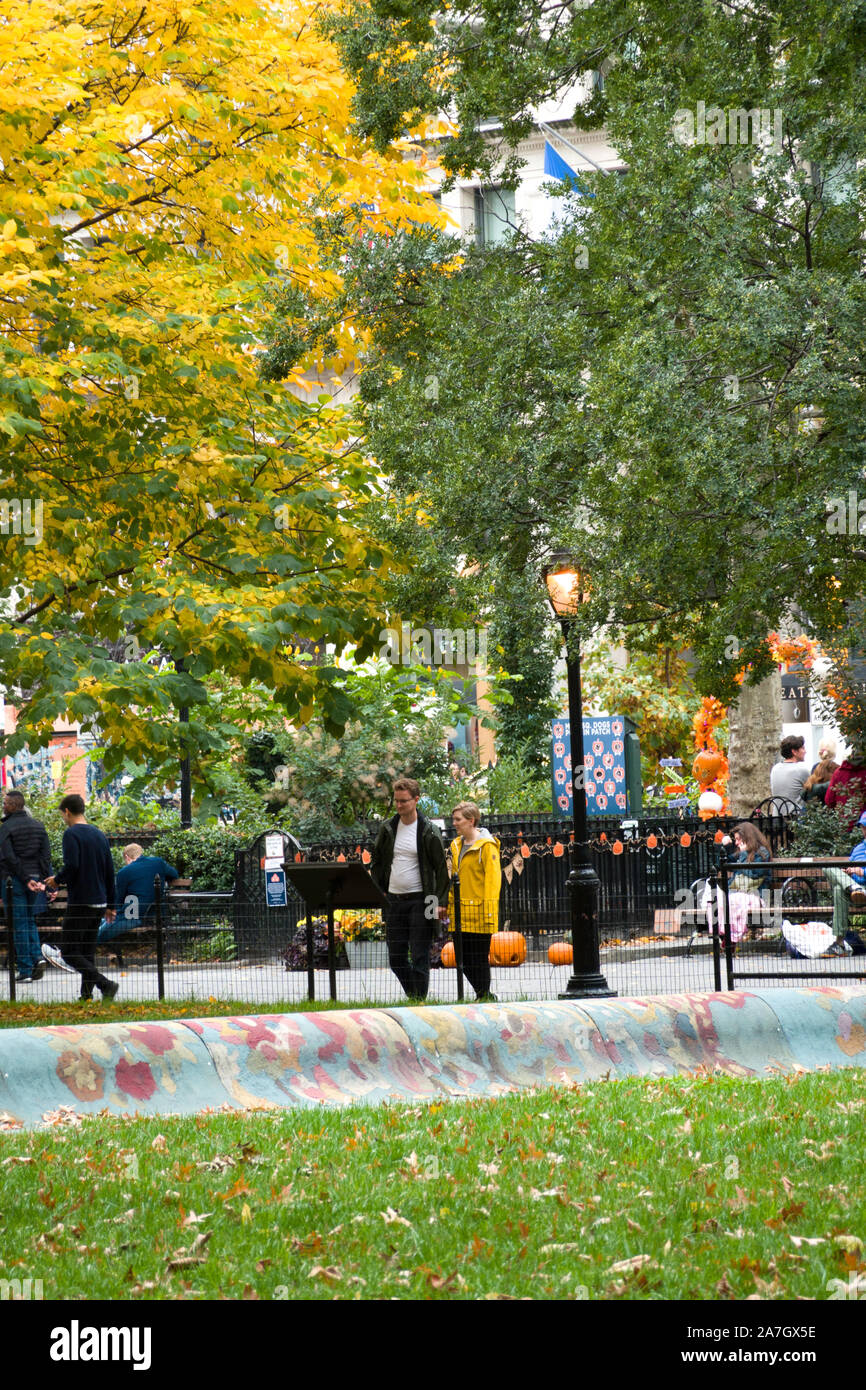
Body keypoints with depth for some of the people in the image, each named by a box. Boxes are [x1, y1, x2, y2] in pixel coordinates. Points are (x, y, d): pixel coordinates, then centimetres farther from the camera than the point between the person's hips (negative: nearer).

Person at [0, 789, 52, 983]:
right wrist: (44, 879, 2)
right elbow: (46, 856, 4)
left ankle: (25, 971, -1)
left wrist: (26, 878, -15)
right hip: (34, 877, 5)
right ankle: (37, 957, -2)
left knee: (19, 925, -1)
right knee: (30, 921, 17)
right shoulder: (38, 826, 9)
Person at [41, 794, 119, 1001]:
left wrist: (57, 879, -3)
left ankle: (105, 984, -19)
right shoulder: (99, 835, 14)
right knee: (87, 952, 14)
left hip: (79, 902, -8)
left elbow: (71, 866, -23)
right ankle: (87, 995, 11)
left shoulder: (71, 834, -9)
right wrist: (110, 905, 21)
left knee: (70, 952, -5)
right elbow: (110, 872, 16)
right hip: (99, 903, 8)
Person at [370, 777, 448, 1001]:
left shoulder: (428, 831, -6)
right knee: (396, 958, 7)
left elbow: (441, 868, -5)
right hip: (393, 900, 5)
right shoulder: (387, 828, 8)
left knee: (419, 957, -6)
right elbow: (376, 862, 18)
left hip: (419, 900, -5)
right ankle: (413, 997, 22)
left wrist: (440, 902, -12)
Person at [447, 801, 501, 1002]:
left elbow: (493, 879, -13)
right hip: (460, 914, 7)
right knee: (464, 959, 8)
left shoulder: (486, 846, -9)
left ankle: (484, 997, 6)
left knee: (479, 958, -3)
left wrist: (489, 913, -18)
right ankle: (484, 995, 21)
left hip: (478, 913, -7)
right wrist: (449, 906, 18)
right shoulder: (457, 845, 15)